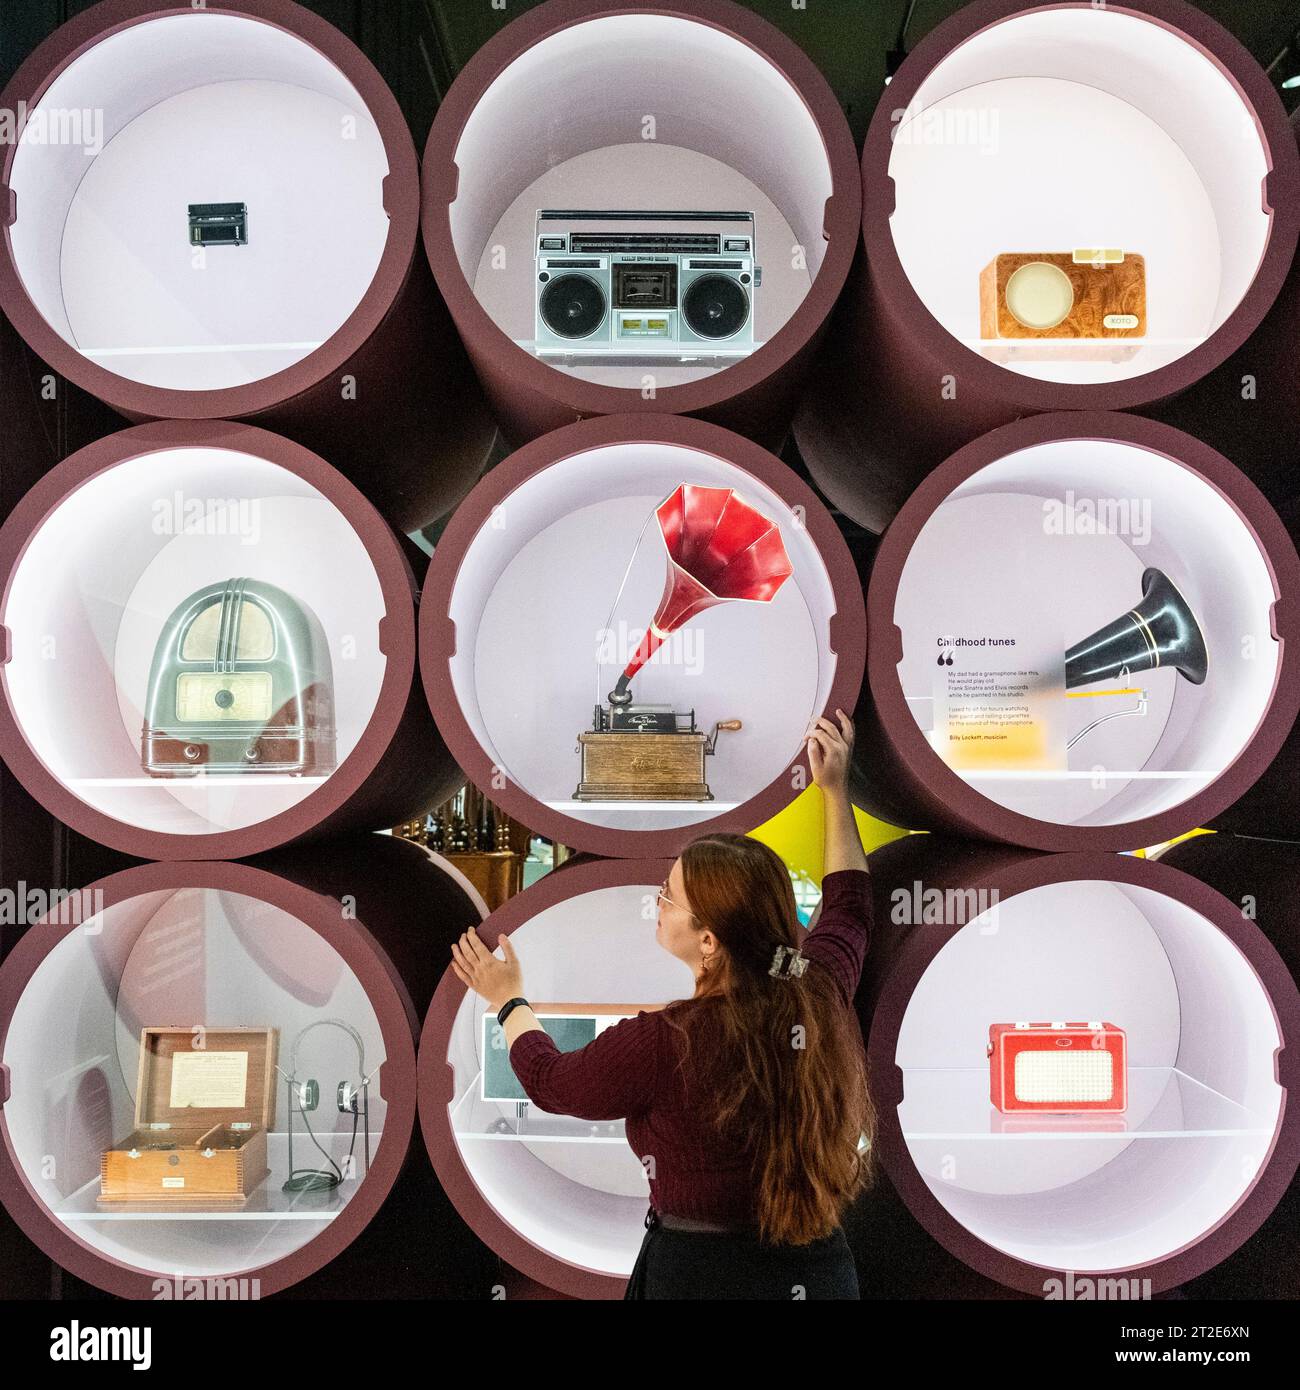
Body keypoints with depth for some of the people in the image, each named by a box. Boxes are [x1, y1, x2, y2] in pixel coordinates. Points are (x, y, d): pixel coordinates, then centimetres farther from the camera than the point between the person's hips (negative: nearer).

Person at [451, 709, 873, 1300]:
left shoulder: (661, 1045, -27)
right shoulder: (821, 991, -14)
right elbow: (849, 907, 10)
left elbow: (549, 1081, -6)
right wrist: (835, 789, 17)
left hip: (703, 1273, -5)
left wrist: (508, 1000, 12)